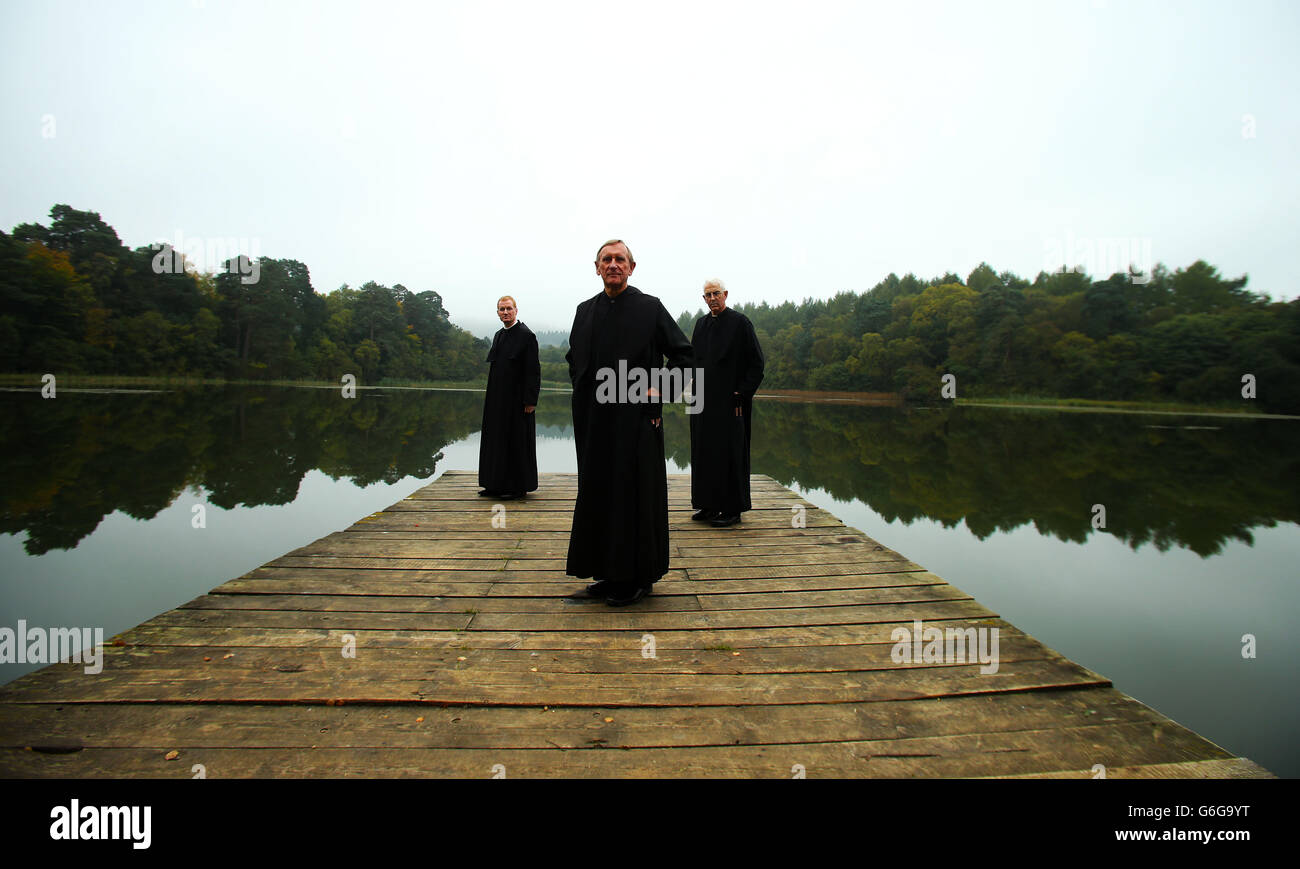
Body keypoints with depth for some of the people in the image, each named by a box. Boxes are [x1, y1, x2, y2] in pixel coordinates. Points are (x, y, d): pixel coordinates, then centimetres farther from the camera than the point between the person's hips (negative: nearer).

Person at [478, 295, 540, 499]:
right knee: (498, 439, 11)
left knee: (517, 441, -2)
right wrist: (491, 397, 15)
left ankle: (518, 487, 6)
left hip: (517, 399, -8)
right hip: (497, 400, 8)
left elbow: (533, 371, -13)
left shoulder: (526, 335, -9)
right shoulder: (498, 335, 15)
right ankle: (498, 484, 20)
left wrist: (530, 400, -18)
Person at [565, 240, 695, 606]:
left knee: (635, 493, 0)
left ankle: (638, 578, 12)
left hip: (635, 418, -5)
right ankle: (610, 574, 21)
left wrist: (660, 393, -8)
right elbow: (573, 357, 26)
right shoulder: (585, 310, 11)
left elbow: (683, 353, -1)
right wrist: (583, 390, 12)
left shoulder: (650, 307, -2)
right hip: (595, 421, 5)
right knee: (598, 492, 9)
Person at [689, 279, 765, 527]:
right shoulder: (701, 324, 12)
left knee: (729, 451, -3)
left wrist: (742, 393, -13)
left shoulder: (740, 322, -5)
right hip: (704, 401, 6)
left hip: (729, 401, -6)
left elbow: (756, 362, -7)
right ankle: (710, 506, 18)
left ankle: (732, 509, 6)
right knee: (704, 451, 8)